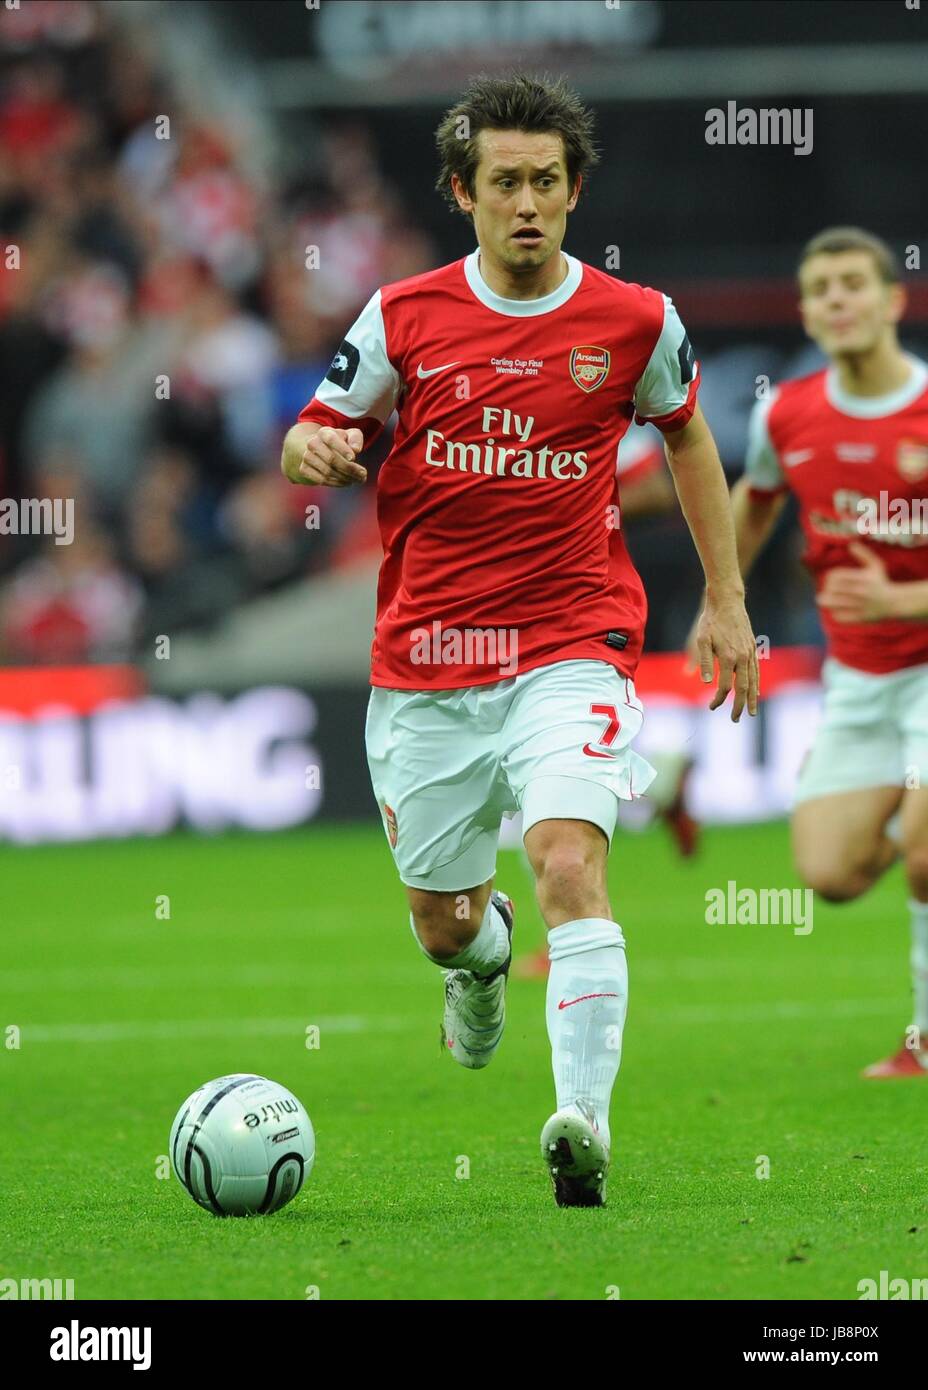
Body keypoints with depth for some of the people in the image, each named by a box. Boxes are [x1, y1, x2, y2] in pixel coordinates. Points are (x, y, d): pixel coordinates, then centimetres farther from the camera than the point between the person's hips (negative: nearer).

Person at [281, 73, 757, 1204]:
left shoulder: (634, 322, -1)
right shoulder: (405, 317, -2)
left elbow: (685, 434, 18)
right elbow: (313, 443, 7)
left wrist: (725, 599, 16)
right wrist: (316, 451, -19)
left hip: (570, 651, -2)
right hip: (425, 661, 2)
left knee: (569, 859, -26)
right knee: (440, 922, 13)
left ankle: (584, 1120, -29)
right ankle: (483, 956, 51)